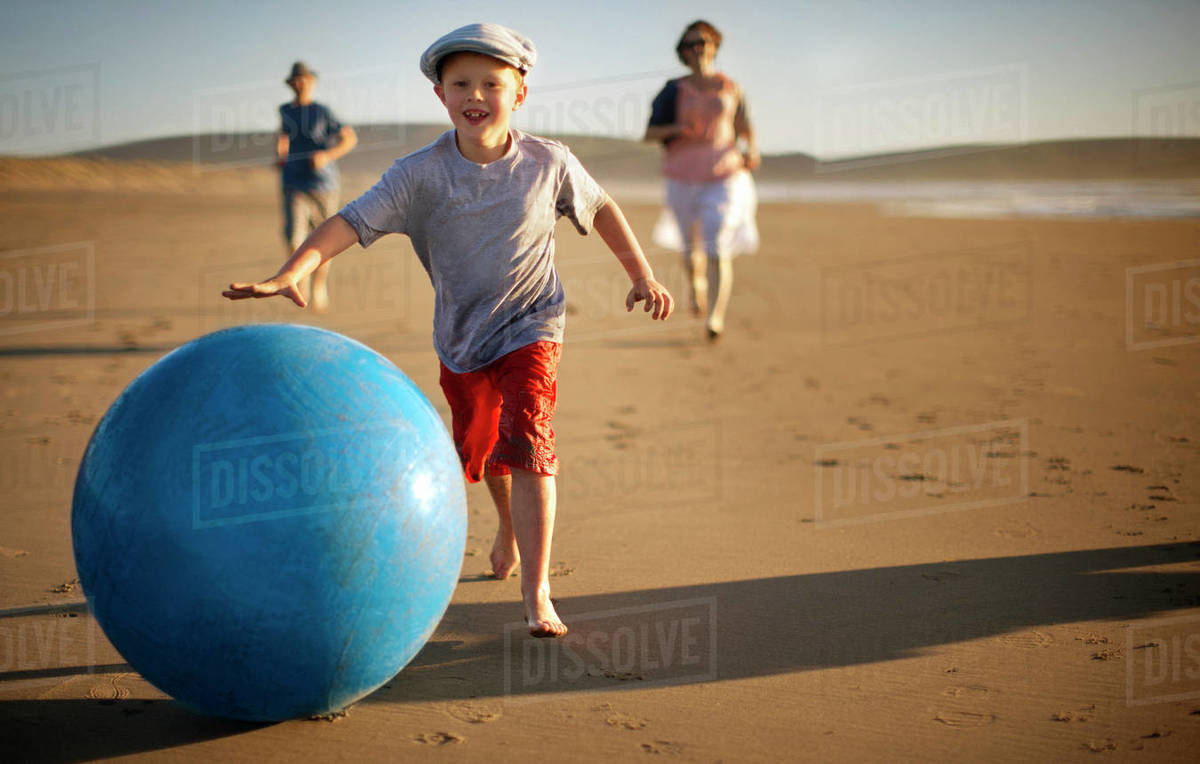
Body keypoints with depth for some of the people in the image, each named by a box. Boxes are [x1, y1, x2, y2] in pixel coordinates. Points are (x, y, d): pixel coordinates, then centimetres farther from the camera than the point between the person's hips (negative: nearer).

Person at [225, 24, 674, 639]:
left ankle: (536, 593, -17)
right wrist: (289, 274, -39)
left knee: (526, 443, -19)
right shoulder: (420, 174, -16)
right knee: (476, 444, 21)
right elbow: (351, 222, -24)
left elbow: (599, 208, 6)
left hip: (531, 327, -2)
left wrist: (642, 276, 7)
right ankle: (509, 523, 55)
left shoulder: (549, 163, -13)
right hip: (460, 333, 3)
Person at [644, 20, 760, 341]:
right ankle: (696, 283, 49)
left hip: (724, 176, -1)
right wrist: (677, 129, -21)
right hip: (684, 178, 1)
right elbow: (649, 134, -2)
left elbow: (745, 126, 16)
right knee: (689, 246, 16)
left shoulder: (729, 87, 4)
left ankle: (716, 316, -14)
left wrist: (752, 150, -4)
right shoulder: (675, 90, 0)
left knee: (718, 249, -15)